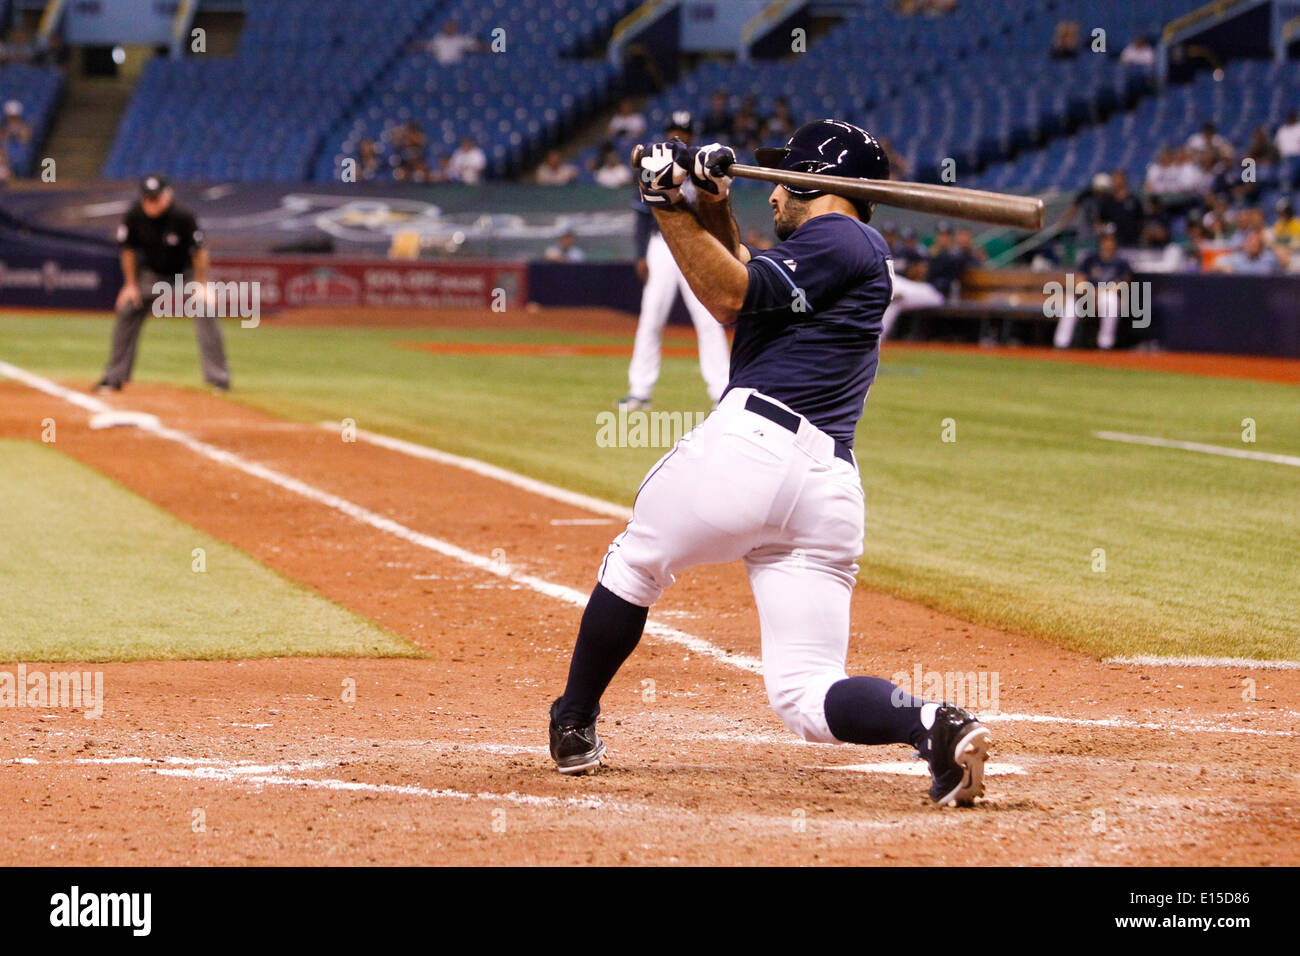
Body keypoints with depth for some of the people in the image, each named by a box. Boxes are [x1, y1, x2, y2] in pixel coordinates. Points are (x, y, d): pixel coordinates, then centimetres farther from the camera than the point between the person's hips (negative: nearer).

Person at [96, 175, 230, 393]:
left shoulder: (182, 215, -30)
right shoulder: (135, 215, -21)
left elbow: (198, 250, -20)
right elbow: (128, 250, -6)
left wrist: (201, 285, -17)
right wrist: (130, 284, -4)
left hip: (186, 269, -3)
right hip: (151, 272, 3)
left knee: (205, 313, -19)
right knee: (127, 310, -5)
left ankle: (218, 377, -15)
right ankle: (114, 377, 5)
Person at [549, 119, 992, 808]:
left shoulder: (837, 239, -1)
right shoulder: (856, 254, 28)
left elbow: (730, 297, -10)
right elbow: (743, 286, 36)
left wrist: (671, 206, -5)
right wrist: (712, 208, 22)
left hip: (750, 444, -8)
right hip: (831, 486, 8)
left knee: (633, 564, 21)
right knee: (807, 699, 3)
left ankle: (574, 729, 31)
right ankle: (932, 724, -24)